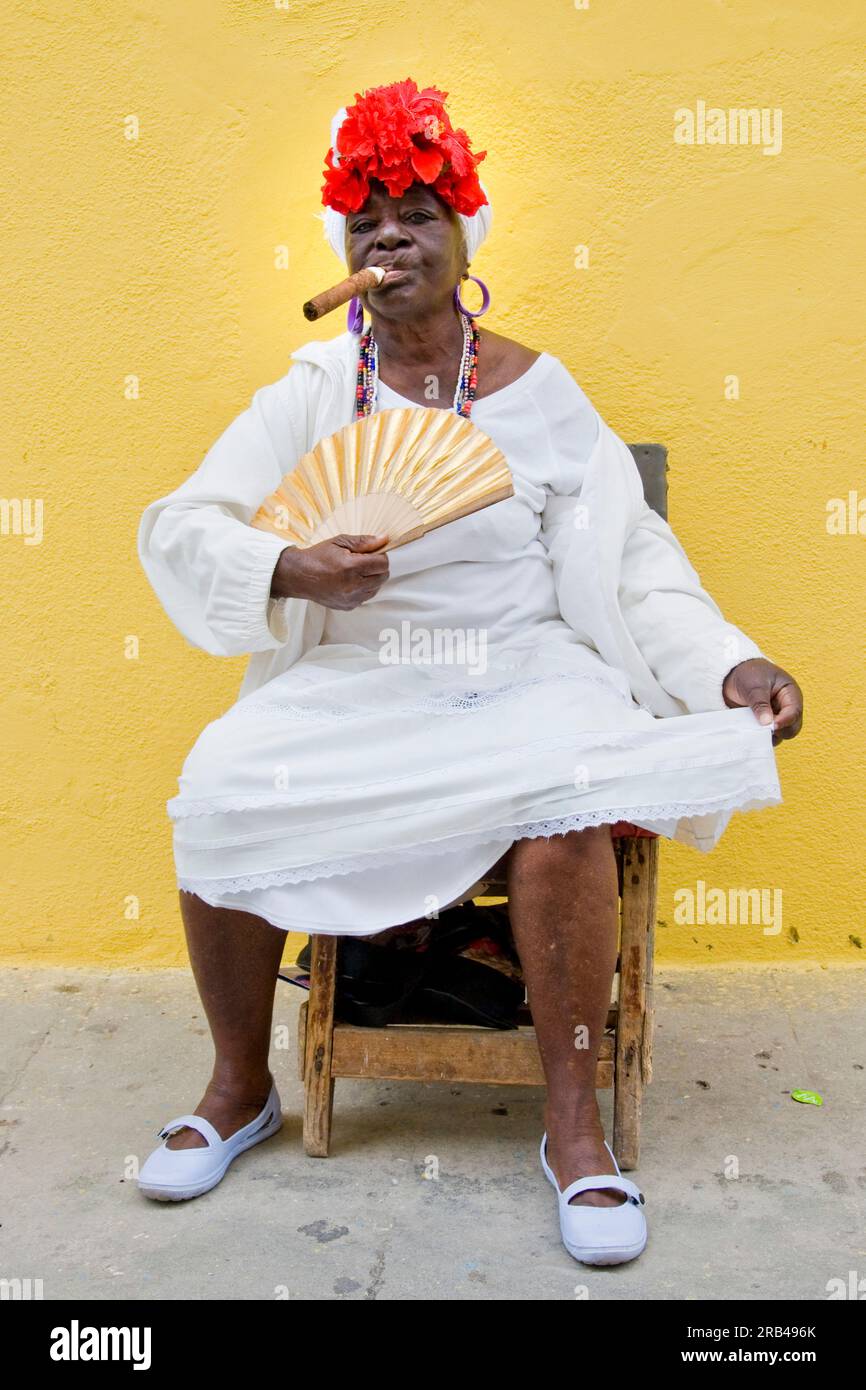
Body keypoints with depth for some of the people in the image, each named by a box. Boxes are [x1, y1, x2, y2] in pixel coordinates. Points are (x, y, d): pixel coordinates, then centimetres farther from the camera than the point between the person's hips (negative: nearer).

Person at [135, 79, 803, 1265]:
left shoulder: (536, 389, 6)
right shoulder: (314, 390, 7)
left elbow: (632, 561, 2)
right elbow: (180, 526, 0)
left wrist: (729, 662, -14)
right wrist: (288, 571, -20)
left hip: (521, 674, -1)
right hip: (350, 680, 2)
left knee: (566, 806, -32)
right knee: (218, 797, -23)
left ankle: (574, 1119, -10)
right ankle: (241, 1086, 3)